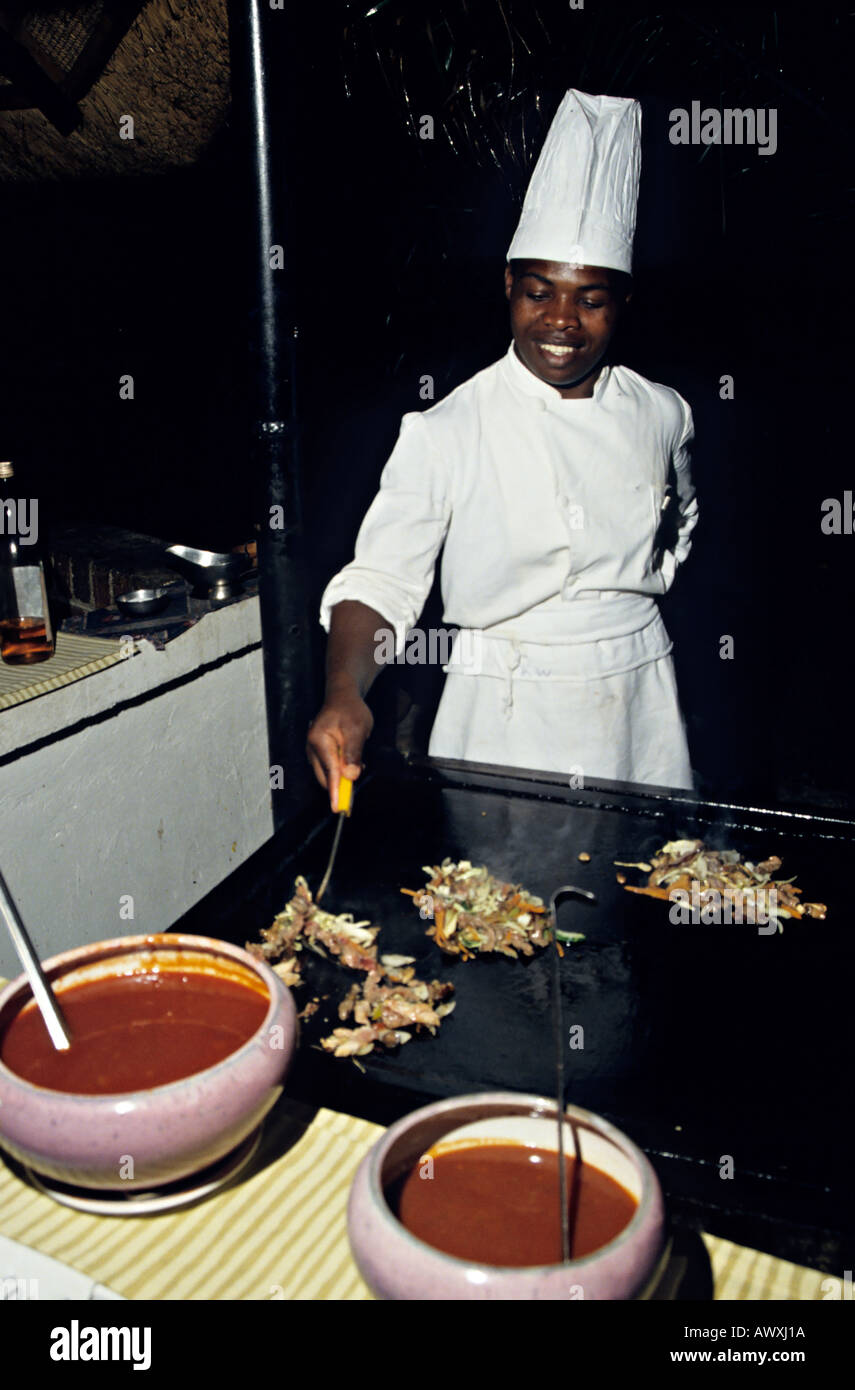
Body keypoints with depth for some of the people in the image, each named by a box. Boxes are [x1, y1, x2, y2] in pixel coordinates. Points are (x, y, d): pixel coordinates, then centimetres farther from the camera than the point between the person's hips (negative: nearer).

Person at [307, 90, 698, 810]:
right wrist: (346, 692, -34)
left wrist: (626, 610, 10)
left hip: (639, 705, 4)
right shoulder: (445, 433, -13)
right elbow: (381, 579, -17)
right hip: (504, 718, -4)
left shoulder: (661, 414, 1)